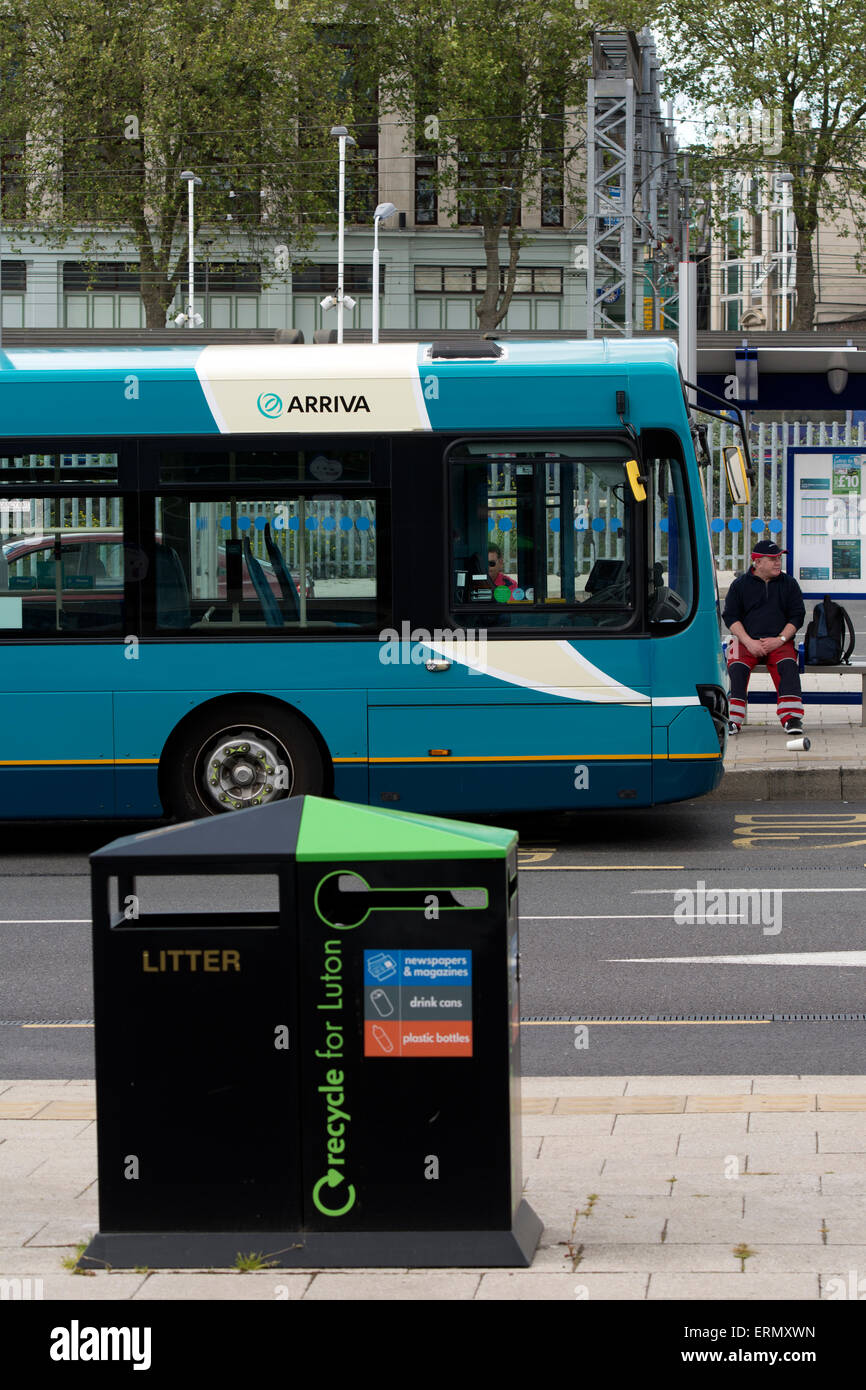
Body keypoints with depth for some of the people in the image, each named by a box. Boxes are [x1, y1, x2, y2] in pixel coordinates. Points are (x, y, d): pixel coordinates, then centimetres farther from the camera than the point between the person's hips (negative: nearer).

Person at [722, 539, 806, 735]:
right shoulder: (740, 585, 8)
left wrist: (779, 640, -8)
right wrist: (749, 642, -12)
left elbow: (797, 616, 8)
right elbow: (730, 617, 3)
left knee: (788, 666, -30)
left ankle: (792, 718, -33)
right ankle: (733, 719, -31)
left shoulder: (789, 583, 11)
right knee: (737, 667, -30)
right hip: (746, 640, 0)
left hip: (780, 642, 1)